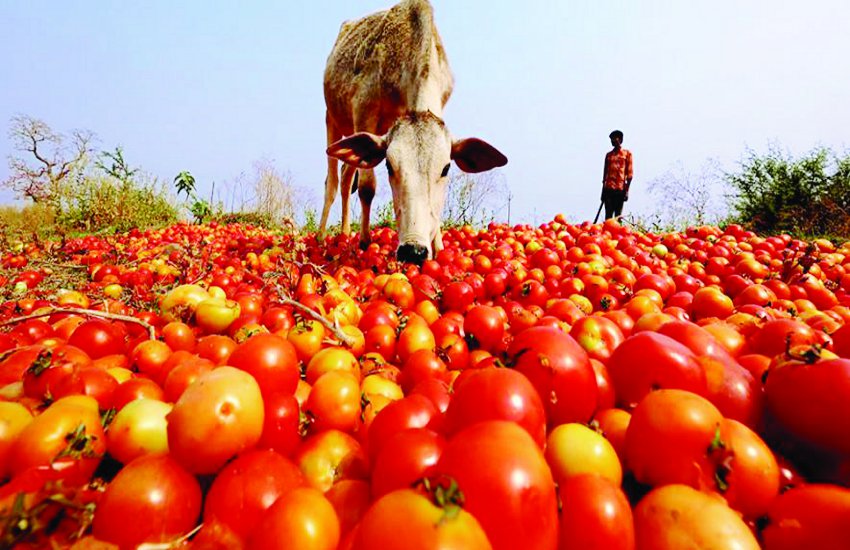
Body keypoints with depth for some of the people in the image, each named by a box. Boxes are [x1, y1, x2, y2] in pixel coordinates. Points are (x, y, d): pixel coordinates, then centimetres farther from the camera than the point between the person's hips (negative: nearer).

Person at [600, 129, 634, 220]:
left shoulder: (627, 153, 6)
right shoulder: (608, 155, 16)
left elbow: (630, 173, 1)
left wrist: (627, 190, -7)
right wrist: (603, 191, 12)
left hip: (620, 189, -3)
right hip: (608, 189, 3)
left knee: (618, 216, -1)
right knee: (608, 215, -3)